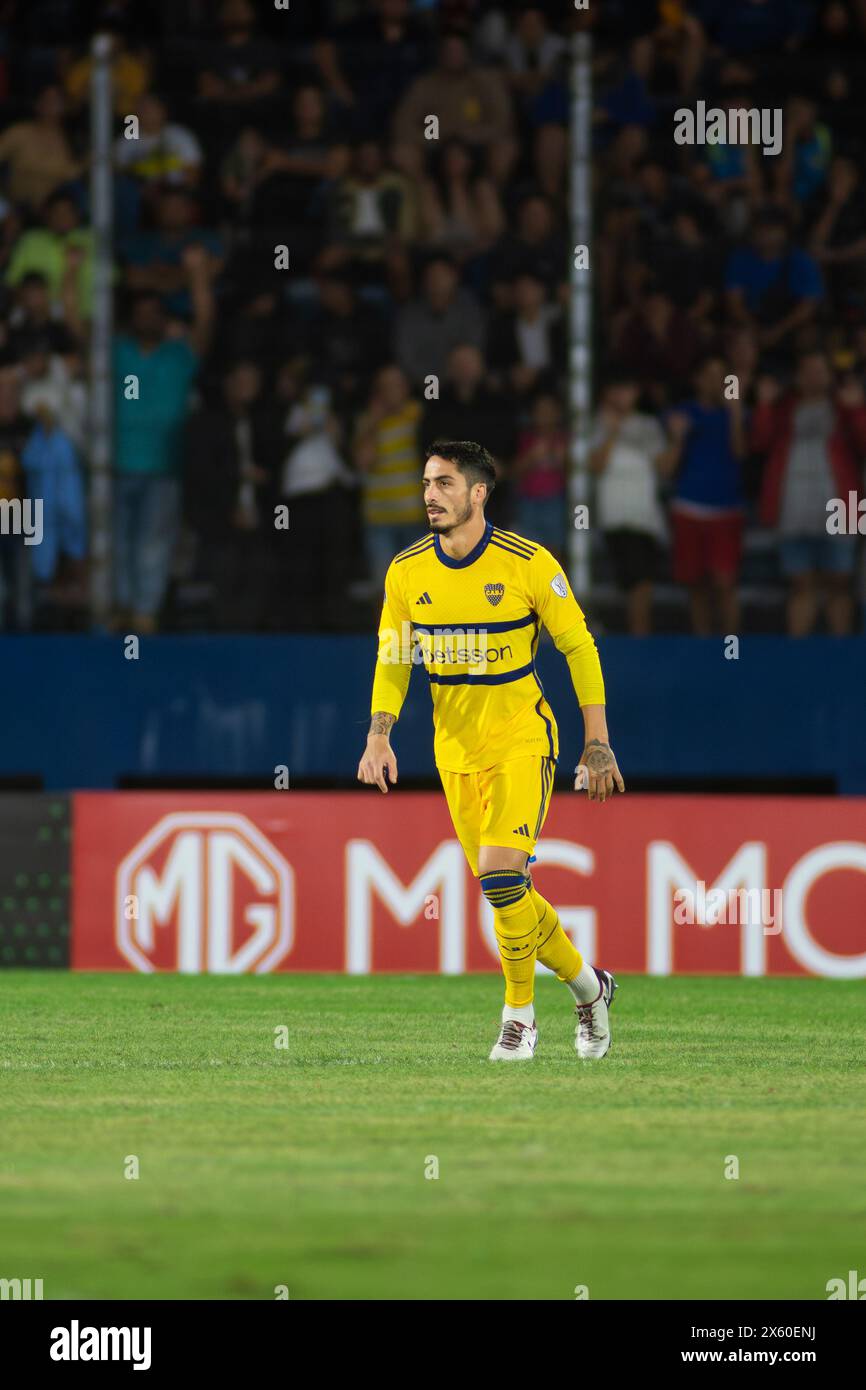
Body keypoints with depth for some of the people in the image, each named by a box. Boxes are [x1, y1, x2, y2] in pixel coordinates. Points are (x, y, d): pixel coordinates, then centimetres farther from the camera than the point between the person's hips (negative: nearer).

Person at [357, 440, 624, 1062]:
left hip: (522, 738, -4)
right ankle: (587, 983, 28)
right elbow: (393, 660, 9)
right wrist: (379, 737, -5)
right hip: (455, 748, 5)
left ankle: (520, 1013, -4)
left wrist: (598, 742, -7)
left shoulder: (529, 563, -12)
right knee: (506, 892, 5)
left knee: (501, 872, -20)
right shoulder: (406, 572, -1)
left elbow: (579, 648, -5)